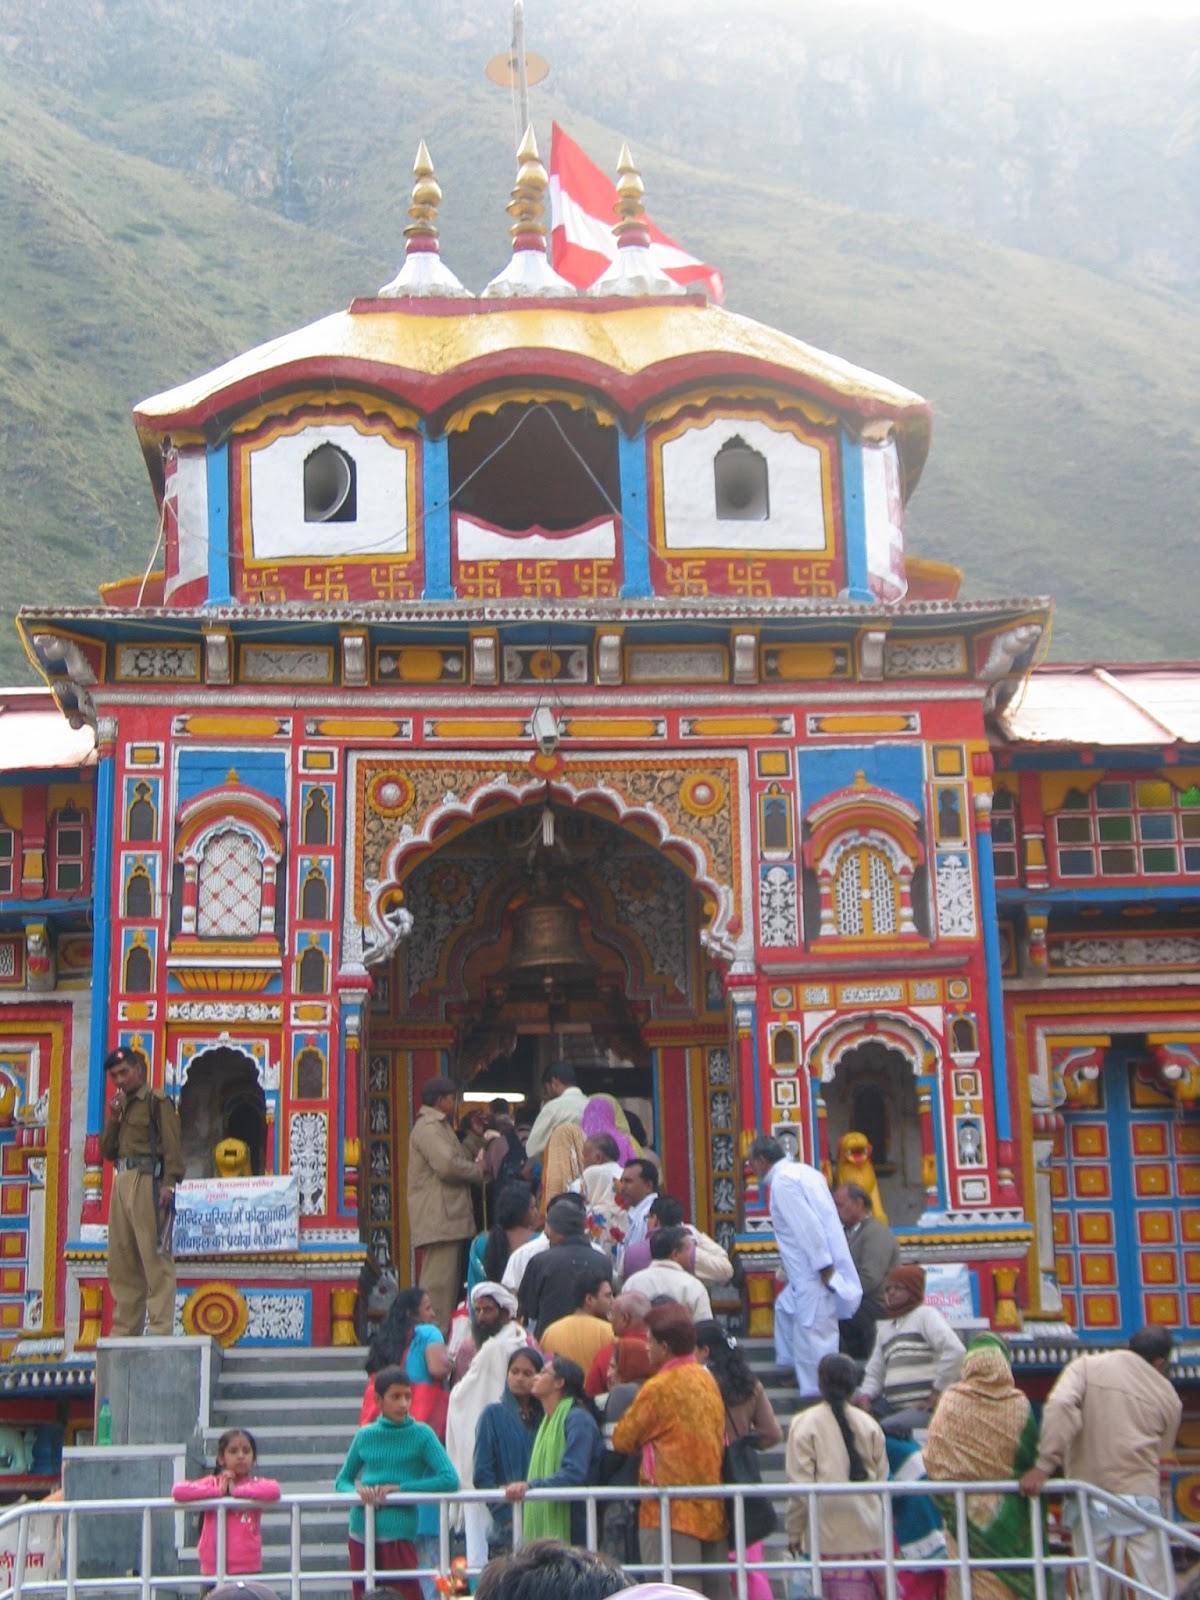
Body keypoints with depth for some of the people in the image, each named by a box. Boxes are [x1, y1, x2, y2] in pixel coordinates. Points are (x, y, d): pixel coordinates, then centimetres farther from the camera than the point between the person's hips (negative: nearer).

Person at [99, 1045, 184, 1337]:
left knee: (154, 1257, -9)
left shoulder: (157, 1101, 2)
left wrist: (169, 1184, -19)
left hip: (146, 1181, -8)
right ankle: (124, 1329, 11)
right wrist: (113, 1117, 6)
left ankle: (160, 1329, -12)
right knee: (121, 1261, 7)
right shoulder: (121, 1107, 23)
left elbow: (172, 1145, -8)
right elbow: (107, 1150, 20)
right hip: (121, 1183, 8)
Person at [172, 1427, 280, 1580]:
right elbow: (178, 1491, -12)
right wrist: (218, 1491, -12)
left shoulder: (255, 1484, 3)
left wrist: (236, 1491, -15)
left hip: (248, 1569, -1)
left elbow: (273, 1490, -22)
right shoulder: (212, 1483, 5)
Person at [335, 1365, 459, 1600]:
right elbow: (342, 1481, 15)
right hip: (361, 1531, 4)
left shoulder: (421, 1434, -3)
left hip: (398, 1531, -3)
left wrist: (399, 1488, -14)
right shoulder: (365, 1436, 6)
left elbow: (450, 1480, -11)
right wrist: (357, 1490, -9)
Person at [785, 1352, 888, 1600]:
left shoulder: (805, 1423, -4)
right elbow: (882, 1479, 10)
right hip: (869, 1530, 4)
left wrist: (794, 1532, 3)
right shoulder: (869, 1423, 6)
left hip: (830, 1532, -4)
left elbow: (801, 1486, -6)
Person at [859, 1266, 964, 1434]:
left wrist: (936, 1393, -13)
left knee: (886, 1427, -32)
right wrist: (866, 1396, -2)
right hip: (893, 1406, 8)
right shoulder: (884, 1328, 23)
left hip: (923, 1408, -8)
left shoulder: (926, 1315, -1)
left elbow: (955, 1351, -16)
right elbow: (874, 1372, 21)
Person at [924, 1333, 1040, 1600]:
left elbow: (932, 1459, -7)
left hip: (965, 1508, 0)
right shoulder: (1018, 1404, -6)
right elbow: (1032, 1456, -4)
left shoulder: (951, 1401, -7)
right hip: (1007, 1515, 1)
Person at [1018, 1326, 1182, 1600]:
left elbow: (1060, 1405, -13)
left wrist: (1044, 1465, -14)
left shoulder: (1086, 1366, 5)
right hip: (1139, 1497, 0)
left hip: (1088, 1497, 0)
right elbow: (1160, 1453, 12)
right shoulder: (1169, 1396, 10)